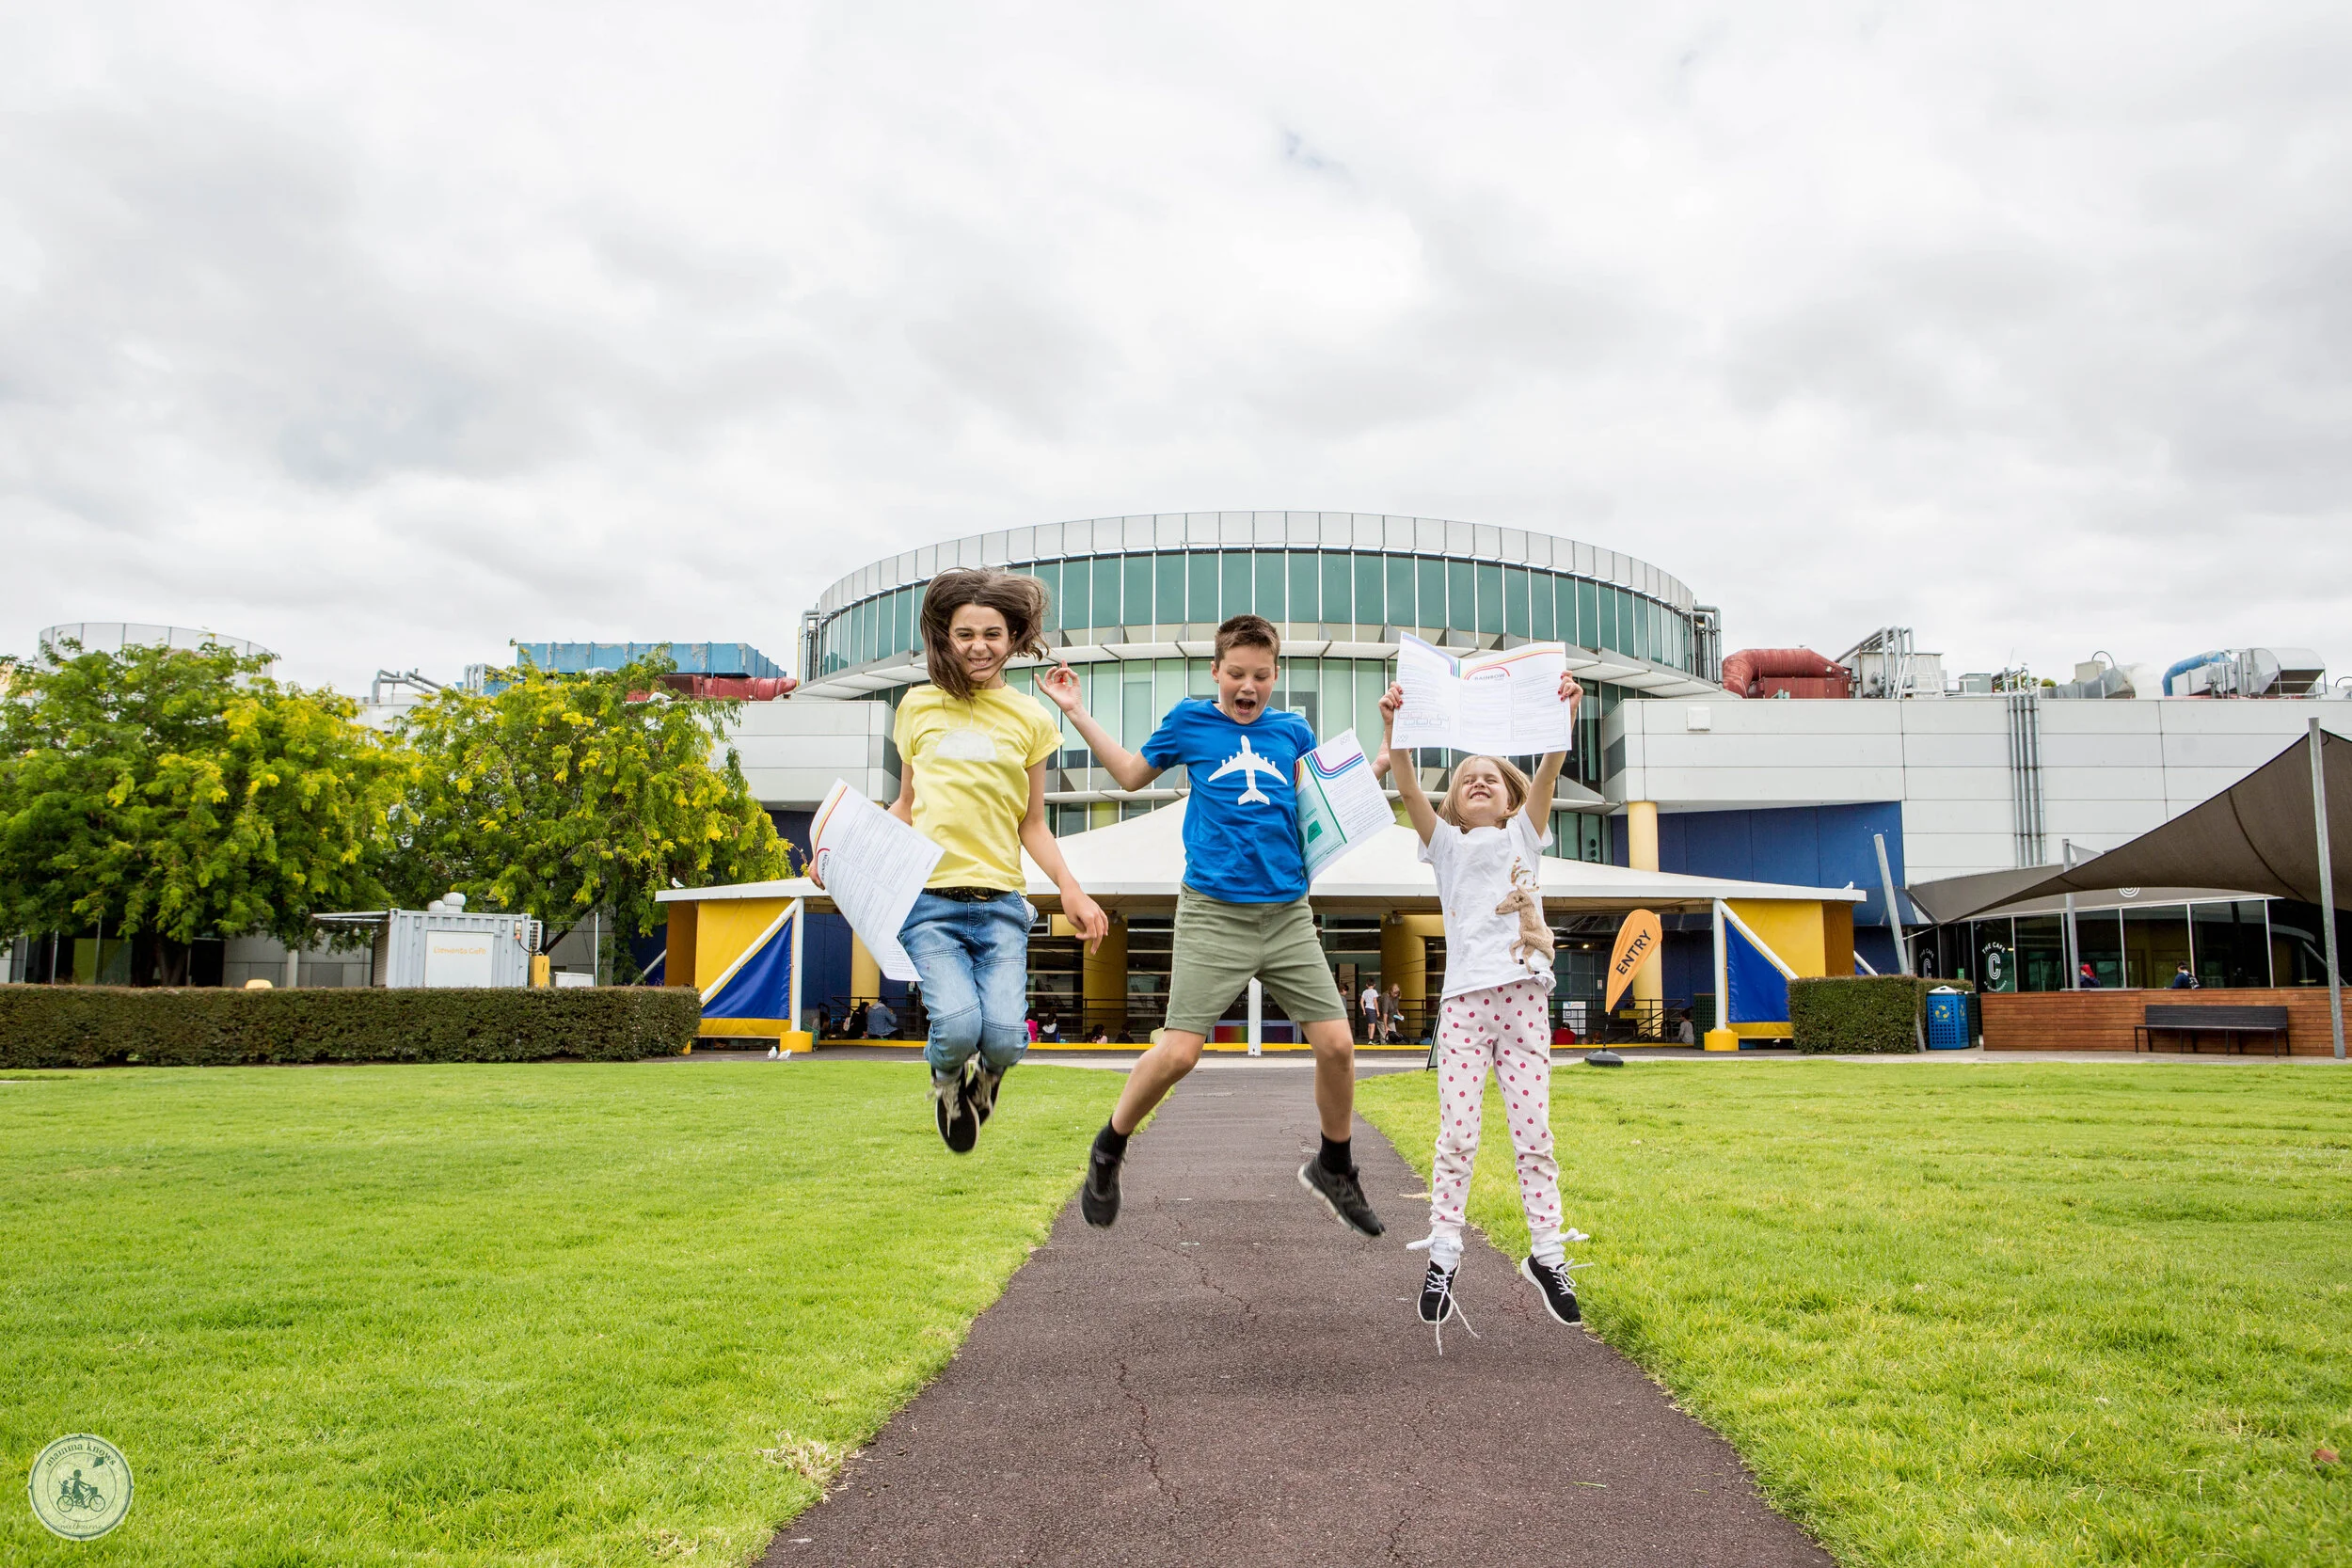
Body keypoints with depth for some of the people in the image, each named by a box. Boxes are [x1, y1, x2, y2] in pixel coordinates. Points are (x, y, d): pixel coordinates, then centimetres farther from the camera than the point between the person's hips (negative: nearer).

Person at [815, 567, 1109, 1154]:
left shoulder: (1029, 719, 9)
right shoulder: (919, 706, 11)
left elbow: (1032, 824, 13)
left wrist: (1071, 890, -1)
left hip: (1000, 902, 1)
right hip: (930, 900, 0)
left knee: (1005, 1038, -18)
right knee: (957, 1028, -23)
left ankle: (983, 1076, 22)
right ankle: (948, 1081, 16)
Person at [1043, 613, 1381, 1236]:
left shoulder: (1294, 731, 12)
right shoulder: (1190, 720, 7)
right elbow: (1132, 775, 21)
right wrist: (1077, 712, 18)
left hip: (1288, 913, 3)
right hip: (1214, 912, -3)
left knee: (1336, 1044, -3)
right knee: (1178, 1052, -10)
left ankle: (1333, 1168, 22)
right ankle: (1107, 1151, 16)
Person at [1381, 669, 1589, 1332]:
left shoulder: (1524, 834, 17)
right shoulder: (1446, 843, 15)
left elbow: (1546, 775, 0)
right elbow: (1408, 790, -2)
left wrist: (1563, 716, -15)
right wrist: (1392, 729, -16)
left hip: (1523, 997, 1)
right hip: (1465, 998, -1)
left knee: (1534, 1133, 2)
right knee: (1457, 1134, -4)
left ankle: (1546, 1253, 11)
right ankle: (1442, 1258, 3)